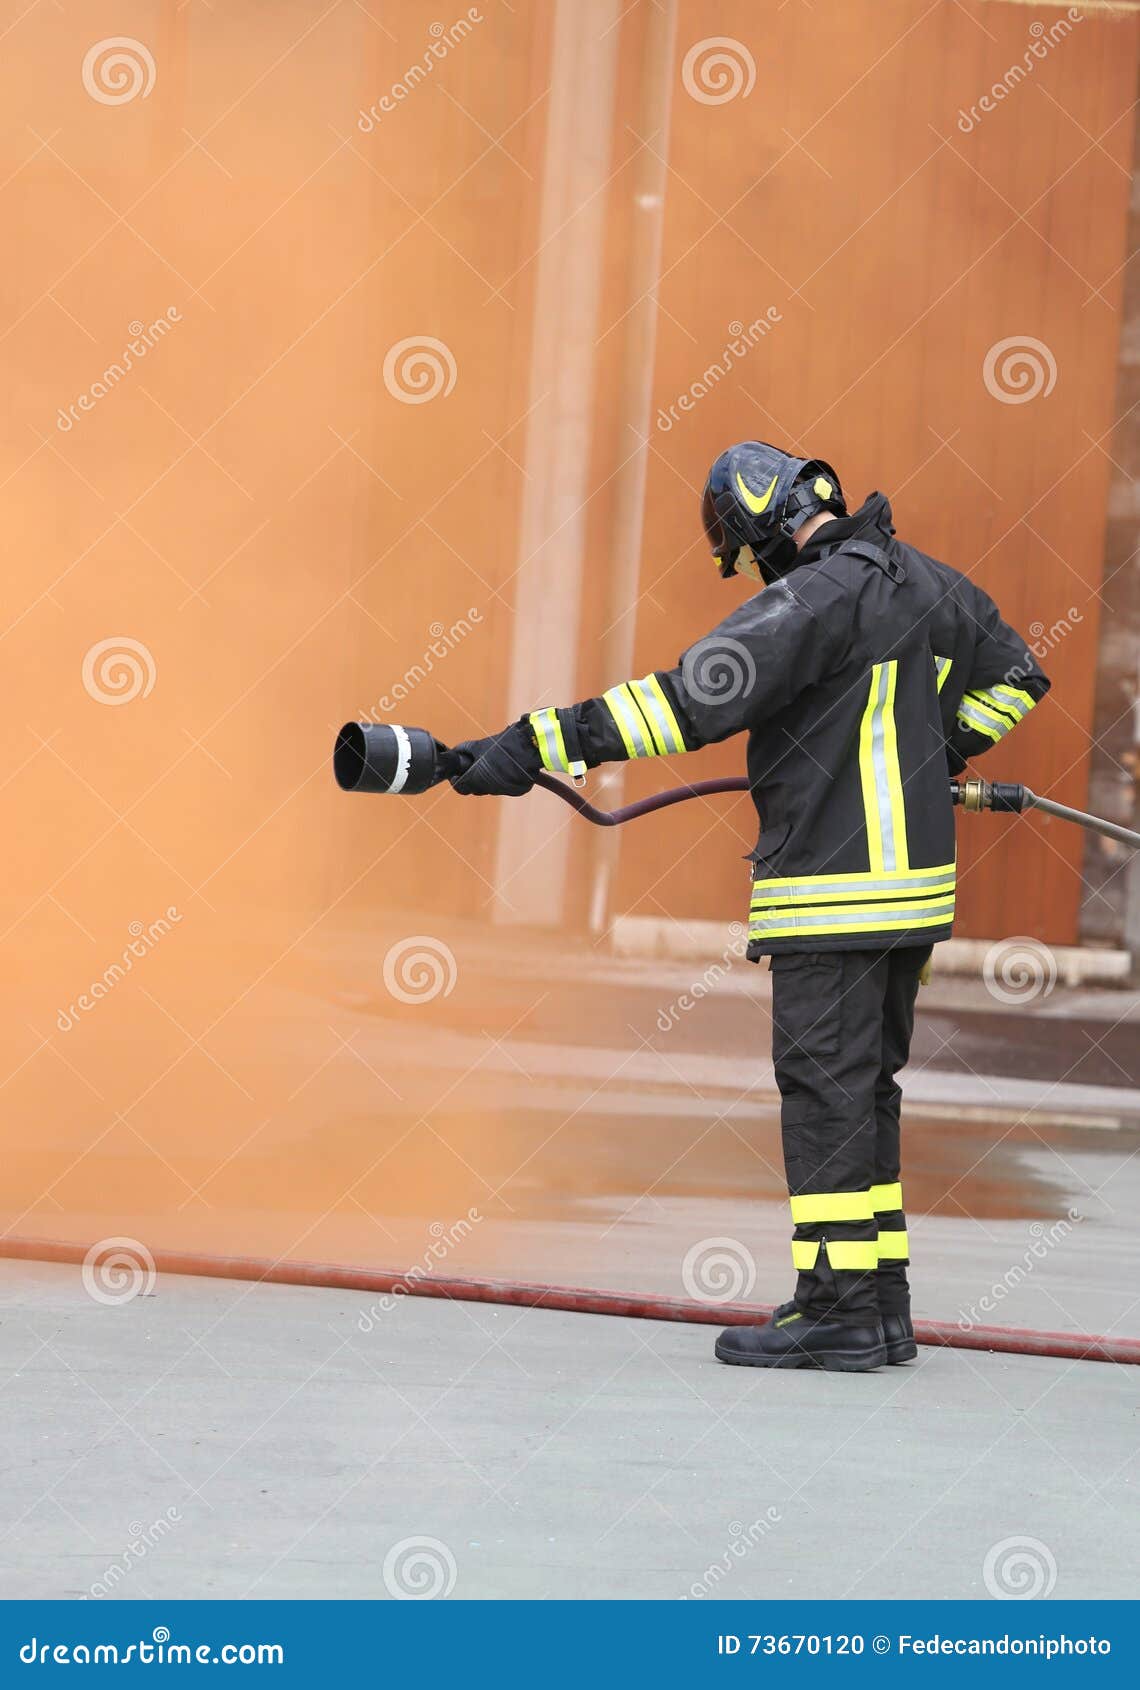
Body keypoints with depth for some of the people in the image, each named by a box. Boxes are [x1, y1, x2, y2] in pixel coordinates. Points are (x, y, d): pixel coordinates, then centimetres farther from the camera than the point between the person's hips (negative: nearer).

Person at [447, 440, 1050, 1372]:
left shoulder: (816, 599, -16)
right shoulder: (929, 583, 11)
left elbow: (690, 699, -25)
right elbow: (1015, 676, 27)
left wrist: (539, 744, -27)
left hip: (836, 893, -9)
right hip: (914, 879, 9)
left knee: (825, 1088, -5)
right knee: (866, 1086, 14)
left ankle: (841, 1310, -4)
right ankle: (882, 1304, 18)